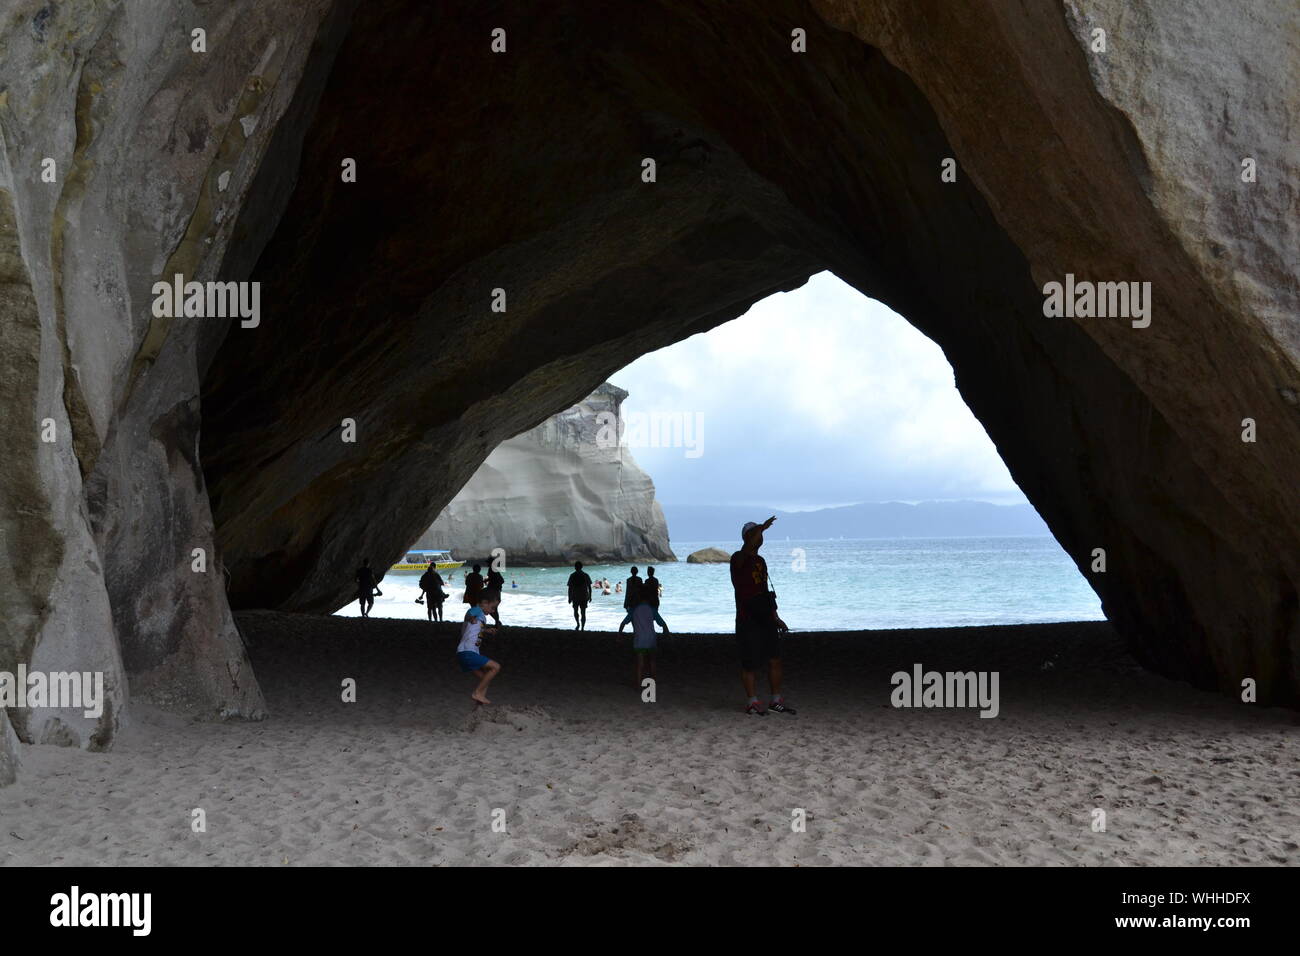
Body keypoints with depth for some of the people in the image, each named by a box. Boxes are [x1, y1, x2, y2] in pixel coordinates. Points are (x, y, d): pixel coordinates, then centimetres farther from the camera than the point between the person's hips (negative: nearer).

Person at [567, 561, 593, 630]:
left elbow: (570, 588, -5)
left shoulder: (572, 576, -4)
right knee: (583, 613, 6)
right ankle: (582, 628, 0)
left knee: (575, 611, 16)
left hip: (575, 597, -1)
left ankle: (578, 623, -3)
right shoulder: (586, 575, 1)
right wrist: (590, 597, 10)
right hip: (584, 597, 1)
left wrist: (569, 598, 0)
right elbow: (589, 587, 3)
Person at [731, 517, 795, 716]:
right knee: (749, 664, -1)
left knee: (775, 660, 6)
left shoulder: (761, 561, 17)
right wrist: (762, 528, -45)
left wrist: (775, 617, 23)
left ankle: (776, 700, 15)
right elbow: (745, 550, -35)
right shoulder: (738, 559, -8)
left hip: (765, 619, 7)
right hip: (747, 621, -7)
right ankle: (752, 702, 10)